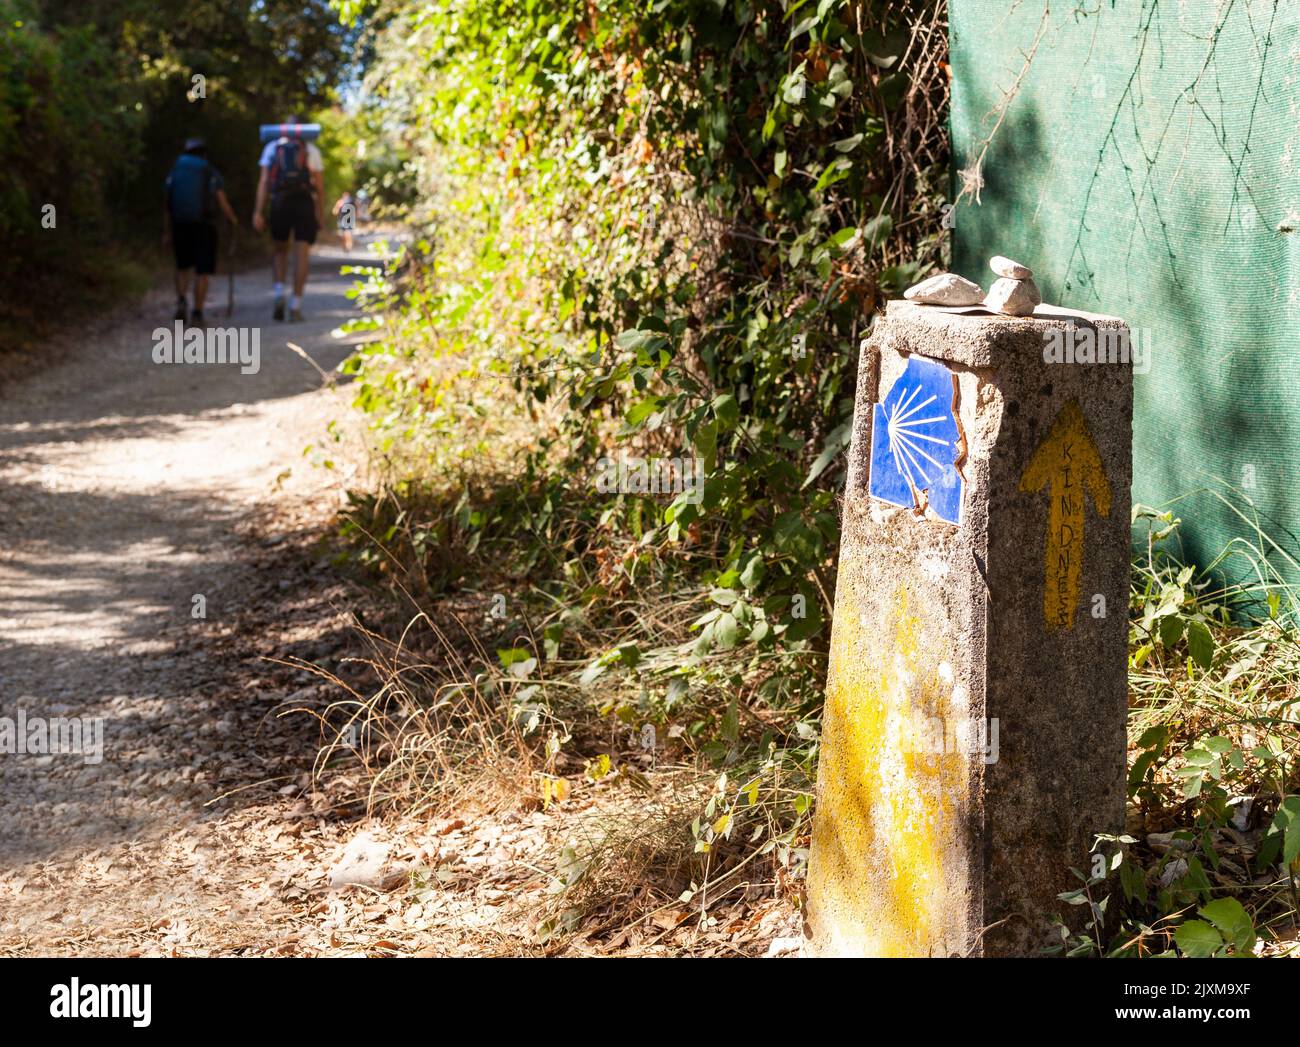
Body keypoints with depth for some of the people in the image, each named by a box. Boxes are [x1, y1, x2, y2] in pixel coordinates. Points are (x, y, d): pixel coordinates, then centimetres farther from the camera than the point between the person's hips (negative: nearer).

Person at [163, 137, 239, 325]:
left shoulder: (174, 173, 8)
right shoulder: (212, 174, 1)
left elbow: (166, 206, 5)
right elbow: (223, 203, -4)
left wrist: (166, 232, 10)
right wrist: (232, 219, 15)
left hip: (180, 226, 3)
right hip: (204, 226, -3)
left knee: (183, 267, 20)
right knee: (202, 271, 4)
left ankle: (181, 301, -2)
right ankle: (197, 313, -1)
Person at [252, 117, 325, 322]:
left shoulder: (272, 147, 12)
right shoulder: (311, 150, 11)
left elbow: (264, 181, 2)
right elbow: (320, 186, 6)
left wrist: (258, 212, -3)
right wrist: (319, 214, 12)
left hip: (280, 202, 1)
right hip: (305, 203, -1)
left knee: (279, 251, 18)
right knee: (301, 255, 0)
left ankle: (279, 293, -3)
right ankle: (296, 307, -5)